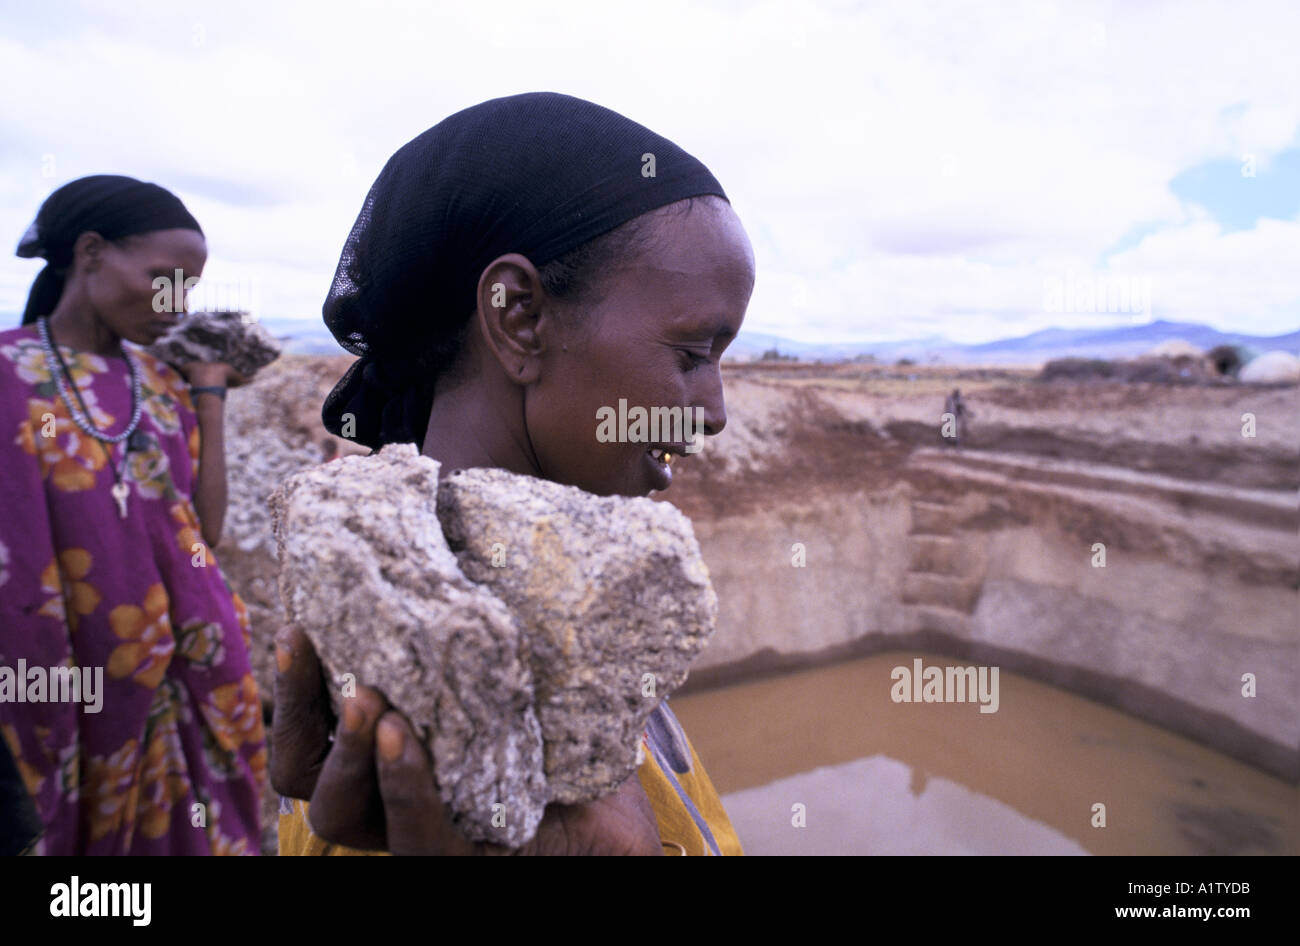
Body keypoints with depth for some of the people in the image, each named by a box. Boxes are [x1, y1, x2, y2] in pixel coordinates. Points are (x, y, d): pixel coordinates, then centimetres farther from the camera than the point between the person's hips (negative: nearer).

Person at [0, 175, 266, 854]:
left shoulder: (163, 384, 3)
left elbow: (203, 533, -3)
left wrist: (208, 393, -2)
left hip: (187, 681, 4)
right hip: (65, 695, -4)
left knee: (180, 826, 16)